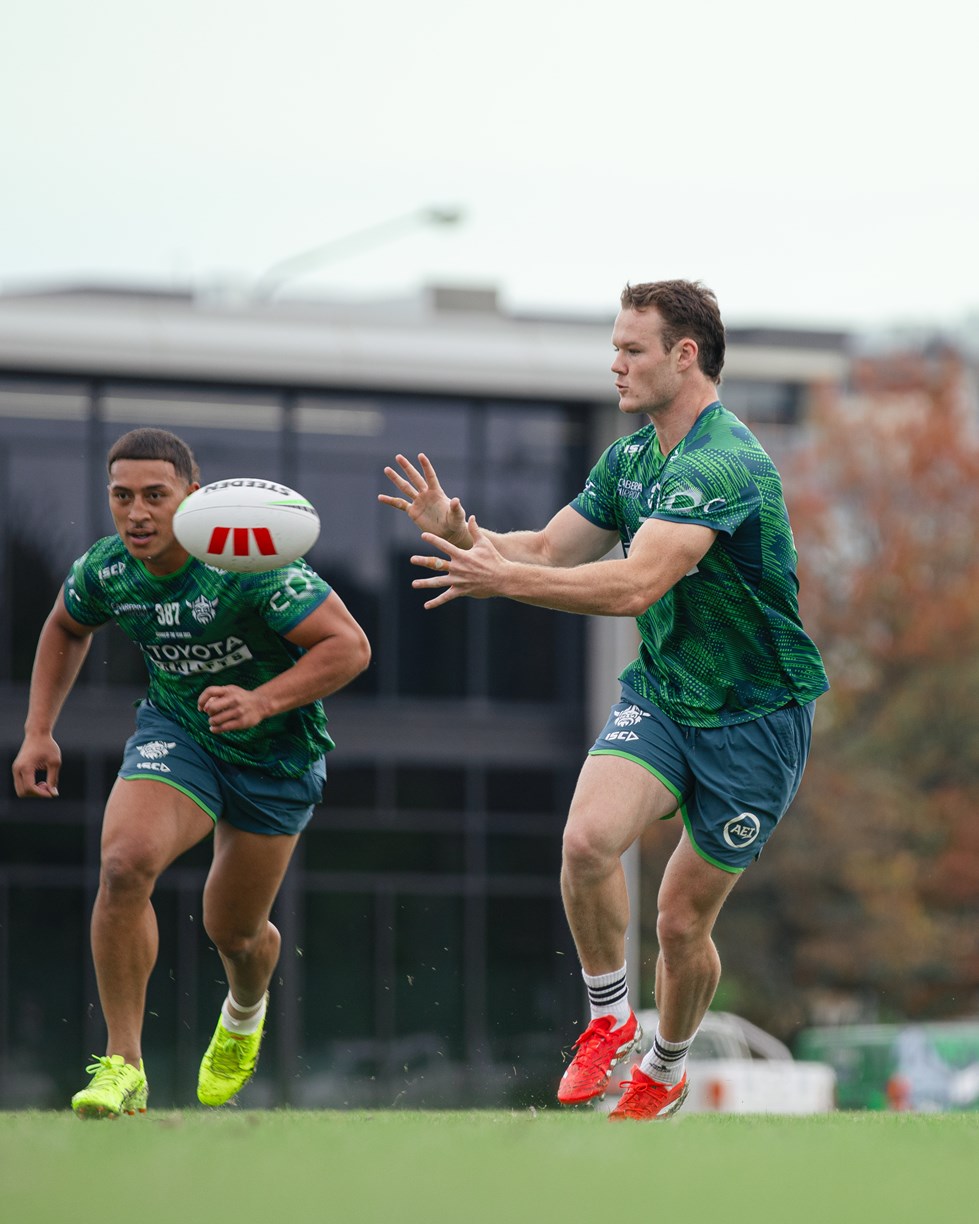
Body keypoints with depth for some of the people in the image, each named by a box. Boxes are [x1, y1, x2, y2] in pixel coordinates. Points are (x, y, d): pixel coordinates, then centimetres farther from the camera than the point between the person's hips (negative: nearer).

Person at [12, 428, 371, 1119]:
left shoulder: (250, 564, -29)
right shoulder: (105, 572, -13)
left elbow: (349, 646, -27)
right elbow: (66, 628, 12)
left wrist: (262, 702, -39)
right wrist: (39, 732, 5)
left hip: (276, 752, -2)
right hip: (175, 729, 2)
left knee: (234, 933, 10)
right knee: (126, 864, -27)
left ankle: (245, 1013, 51)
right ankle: (123, 1066, -19)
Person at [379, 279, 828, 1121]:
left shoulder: (724, 465, -26)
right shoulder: (630, 458, 4)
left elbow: (636, 584, -35)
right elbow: (550, 550, 9)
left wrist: (505, 581, -33)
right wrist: (463, 533, -10)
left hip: (754, 716, -6)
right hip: (659, 696, 6)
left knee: (683, 923, 3)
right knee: (588, 837, -23)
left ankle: (665, 1072, 31)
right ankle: (609, 1017, -1)